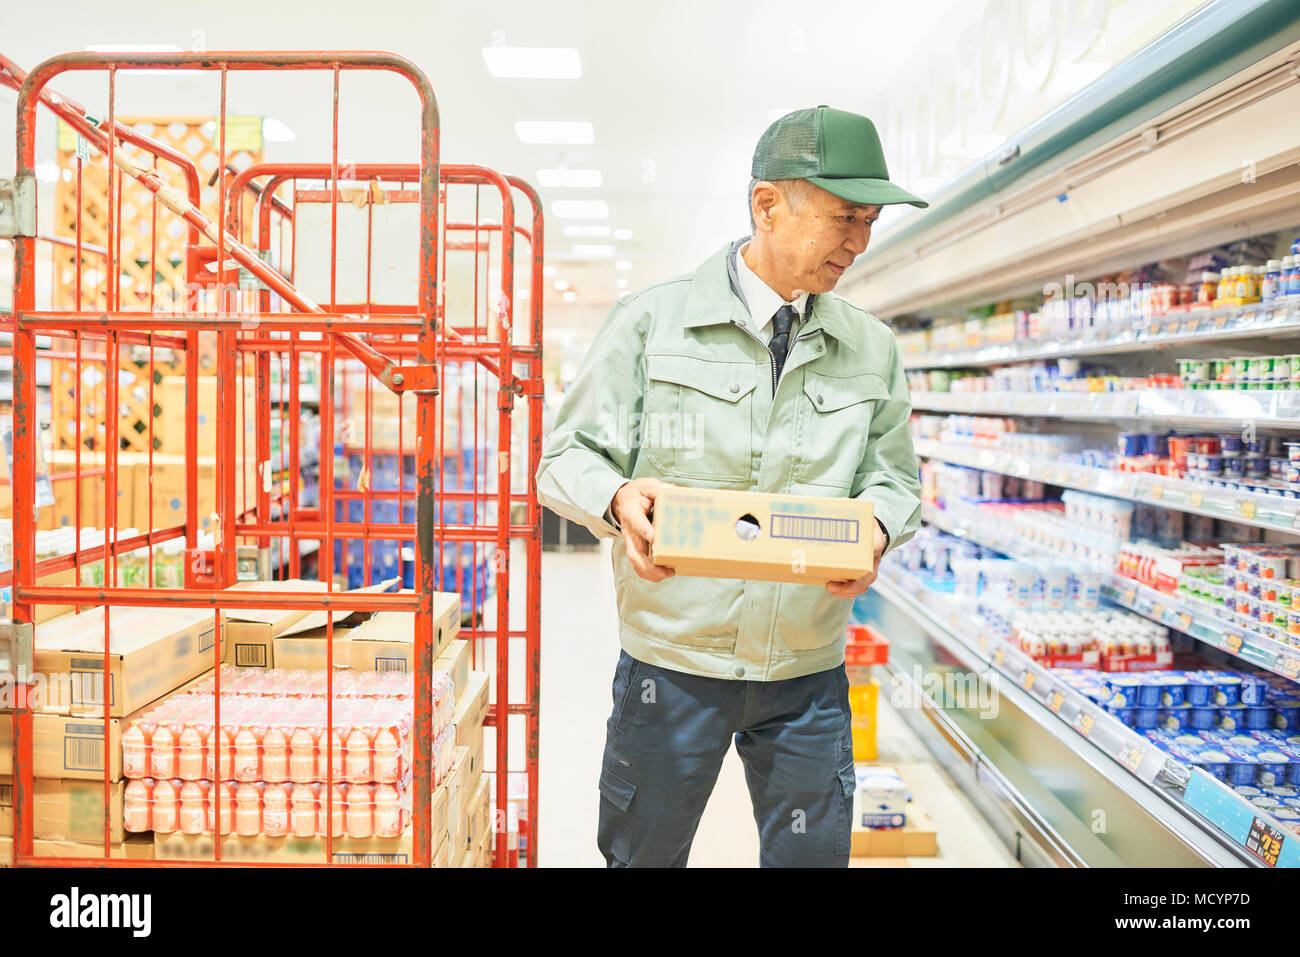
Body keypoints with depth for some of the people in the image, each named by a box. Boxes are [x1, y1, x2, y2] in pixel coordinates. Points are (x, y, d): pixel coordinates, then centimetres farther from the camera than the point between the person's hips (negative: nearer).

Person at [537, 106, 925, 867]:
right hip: (671, 661, -2)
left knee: (812, 857, 12)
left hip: (808, 672, 3)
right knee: (643, 855, 14)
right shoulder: (651, 320, -4)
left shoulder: (871, 348, 5)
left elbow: (896, 476, 10)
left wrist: (875, 529, -13)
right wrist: (619, 499, -25)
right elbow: (569, 457, -3)